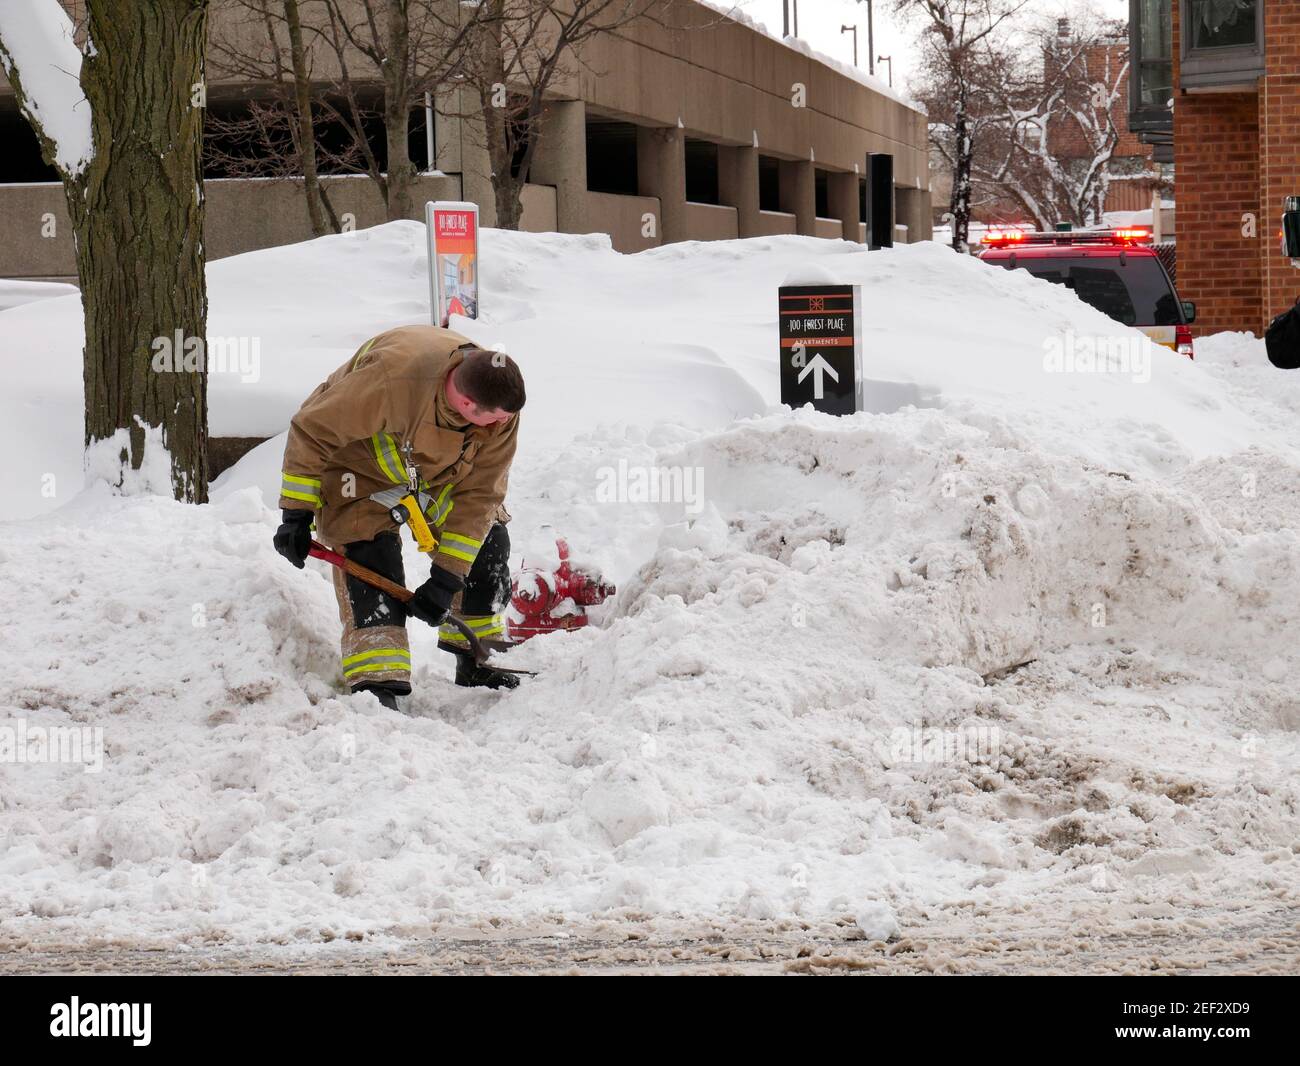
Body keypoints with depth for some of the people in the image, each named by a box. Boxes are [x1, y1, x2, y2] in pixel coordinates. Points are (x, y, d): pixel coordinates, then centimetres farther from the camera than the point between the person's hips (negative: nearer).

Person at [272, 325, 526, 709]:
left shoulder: (501, 411, -27)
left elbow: (477, 497, -20)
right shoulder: (392, 379, -44)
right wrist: (297, 513, -25)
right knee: (372, 559, -21)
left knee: (487, 544, 0)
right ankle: (375, 684, -20)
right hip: (356, 458, -5)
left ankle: (476, 665, 15)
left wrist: (446, 579, -23)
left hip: (440, 468, 5)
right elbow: (311, 432, -31)